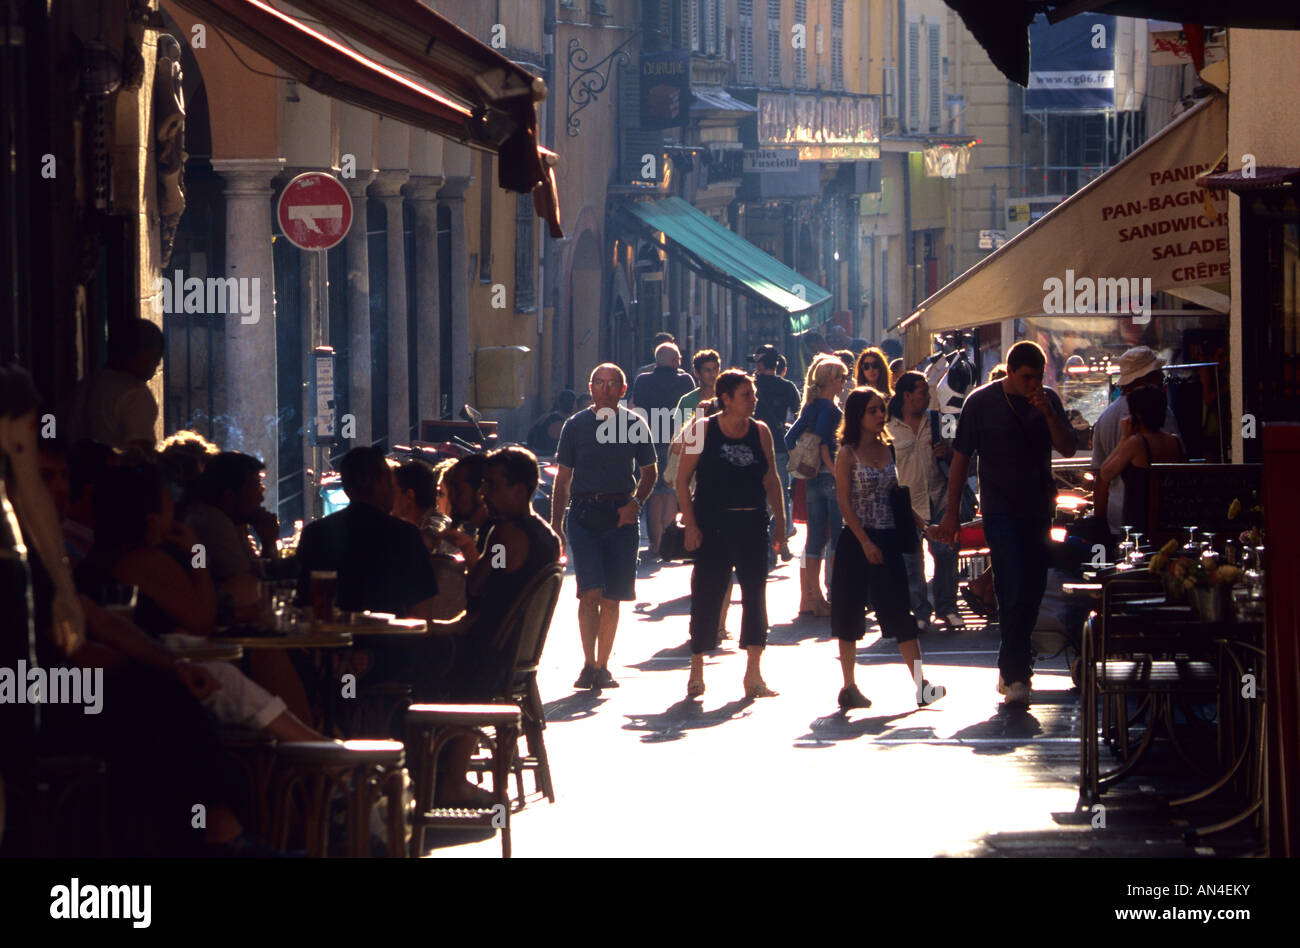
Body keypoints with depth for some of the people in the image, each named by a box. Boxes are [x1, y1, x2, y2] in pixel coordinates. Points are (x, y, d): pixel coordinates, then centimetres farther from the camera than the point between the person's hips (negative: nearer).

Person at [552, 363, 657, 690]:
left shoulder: (635, 425, 6)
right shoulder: (576, 426, 5)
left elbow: (649, 472, 15)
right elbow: (563, 479, 9)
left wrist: (636, 503, -3)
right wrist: (555, 524, 4)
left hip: (620, 515, 1)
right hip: (584, 514, -1)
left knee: (612, 598, 4)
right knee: (591, 591, -14)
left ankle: (602, 666, 15)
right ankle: (589, 664, -11)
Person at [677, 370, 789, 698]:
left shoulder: (760, 432, 7)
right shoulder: (704, 430, -3)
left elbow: (771, 481, 12)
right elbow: (682, 479, -2)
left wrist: (780, 522, 5)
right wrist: (690, 524, -9)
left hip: (752, 524, 3)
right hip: (713, 524, -3)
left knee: (755, 594, 0)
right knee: (706, 596, 0)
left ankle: (753, 675, 5)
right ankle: (696, 673, 12)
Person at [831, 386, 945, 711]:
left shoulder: (887, 450, 10)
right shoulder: (848, 453, -5)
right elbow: (844, 502, -9)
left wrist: (922, 523, 5)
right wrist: (865, 543, -15)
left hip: (888, 540, 4)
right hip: (856, 541, -4)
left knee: (901, 613, -1)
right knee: (850, 613, 2)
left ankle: (920, 685, -7)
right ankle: (849, 687, 9)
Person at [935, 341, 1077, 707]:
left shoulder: (1048, 400, 5)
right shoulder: (981, 402, -4)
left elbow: (1068, 449, -3)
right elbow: (960, 458, 0)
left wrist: (1048, 414, -18)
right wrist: (951, 513, -2)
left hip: (1039, 511, 4)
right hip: (1001, 511, -4)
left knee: (1032, 592, 8)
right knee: (1014, 591, -13)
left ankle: (1011, 667, 22)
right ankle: (1015, 674, -12)